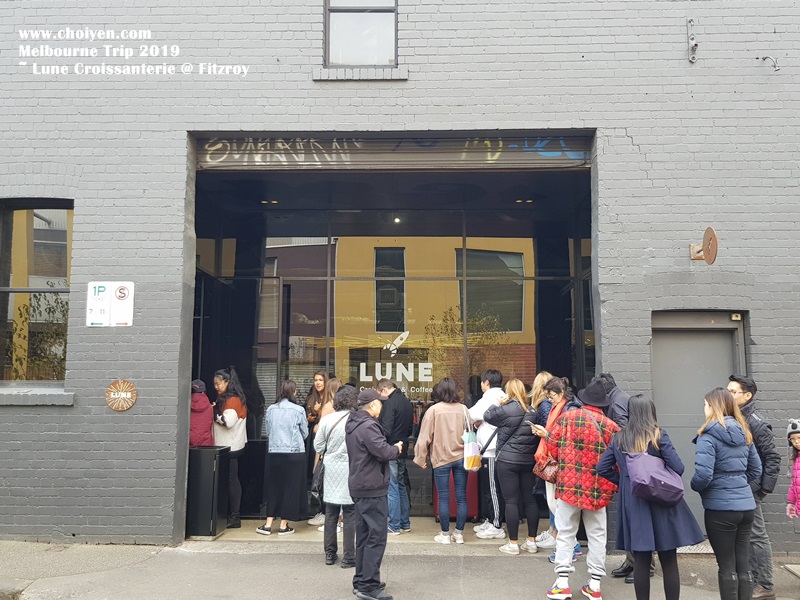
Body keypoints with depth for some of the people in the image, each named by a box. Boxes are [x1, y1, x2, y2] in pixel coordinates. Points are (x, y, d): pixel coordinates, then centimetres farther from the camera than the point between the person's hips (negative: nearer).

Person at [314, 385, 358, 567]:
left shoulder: (326, 420, -3)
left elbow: (318, 447, 5)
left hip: (331, 470, 4)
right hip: (350, 469, -4)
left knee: (331, 513, 14)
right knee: (350, 514, 3)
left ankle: (330, 554, 22)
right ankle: (348, 557, 6)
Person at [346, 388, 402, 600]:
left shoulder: (353, 424, 13)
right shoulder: (368, 426, -20)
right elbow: (384, 452, -25)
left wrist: (391, 448, 6)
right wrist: (396, 449, -5)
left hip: (359, 486, 10)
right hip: (373, 488, -10)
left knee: (364, 536, 15)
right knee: (376, 537, -6)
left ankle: (361, 582, 22)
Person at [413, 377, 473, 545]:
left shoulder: (434, 410, -9)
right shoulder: (463, 409, 0)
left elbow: (425, 436, -7)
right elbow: (470, 433, 8)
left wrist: (421, 458, 2)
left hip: (441, 459, -3)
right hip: (461, 458, 3)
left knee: (443, 498, 5)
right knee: (461, 497, 9)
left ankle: (445, 534, 11)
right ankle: (459, 533, 16)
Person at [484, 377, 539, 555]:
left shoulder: (507, 409, -14)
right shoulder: (532, 410, 5)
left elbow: (488, 416, -1)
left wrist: (499, 404, 9)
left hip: (508, 460, -6)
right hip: (529, 460, 6)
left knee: (511, 501, 0)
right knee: (530, 499, 11)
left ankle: (513, 543, 4)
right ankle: (532, 541, 17)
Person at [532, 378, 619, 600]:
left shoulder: (567, 416, -3)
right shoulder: (611, 426, -1)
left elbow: (554, 450, -1)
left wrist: (546, 435, 19)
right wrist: (612, 486, 14)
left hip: (569, 485, -1)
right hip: (598, 489, 1)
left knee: (565, 533, 7)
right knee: (597, 535, 12)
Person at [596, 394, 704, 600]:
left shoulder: (619, 439, 4)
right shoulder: (658, 435, -7)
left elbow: (602, 468, 4)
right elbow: (678, 468, -12)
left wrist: (623, 481, 10)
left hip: (632, 504, 3)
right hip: (660, 503, -3)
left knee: (640, 561, 9)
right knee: (669, 562, 6)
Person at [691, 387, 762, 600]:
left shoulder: (708, 435, -15)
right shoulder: (744, 433, 8)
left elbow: (703, 475, -22)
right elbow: (756, 471, 14)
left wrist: (694, 486, -2)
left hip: (720, 508, -6)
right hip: (746, 506, 6)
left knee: (727, 565, 4)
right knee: (743, 564, 13)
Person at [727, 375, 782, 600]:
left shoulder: (756, 424, -14)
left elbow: (772, 457, -13)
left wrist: (766, 487, -12)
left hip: (749, 491, -7)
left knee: (757, 537, 2)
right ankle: (752, 581, 24)